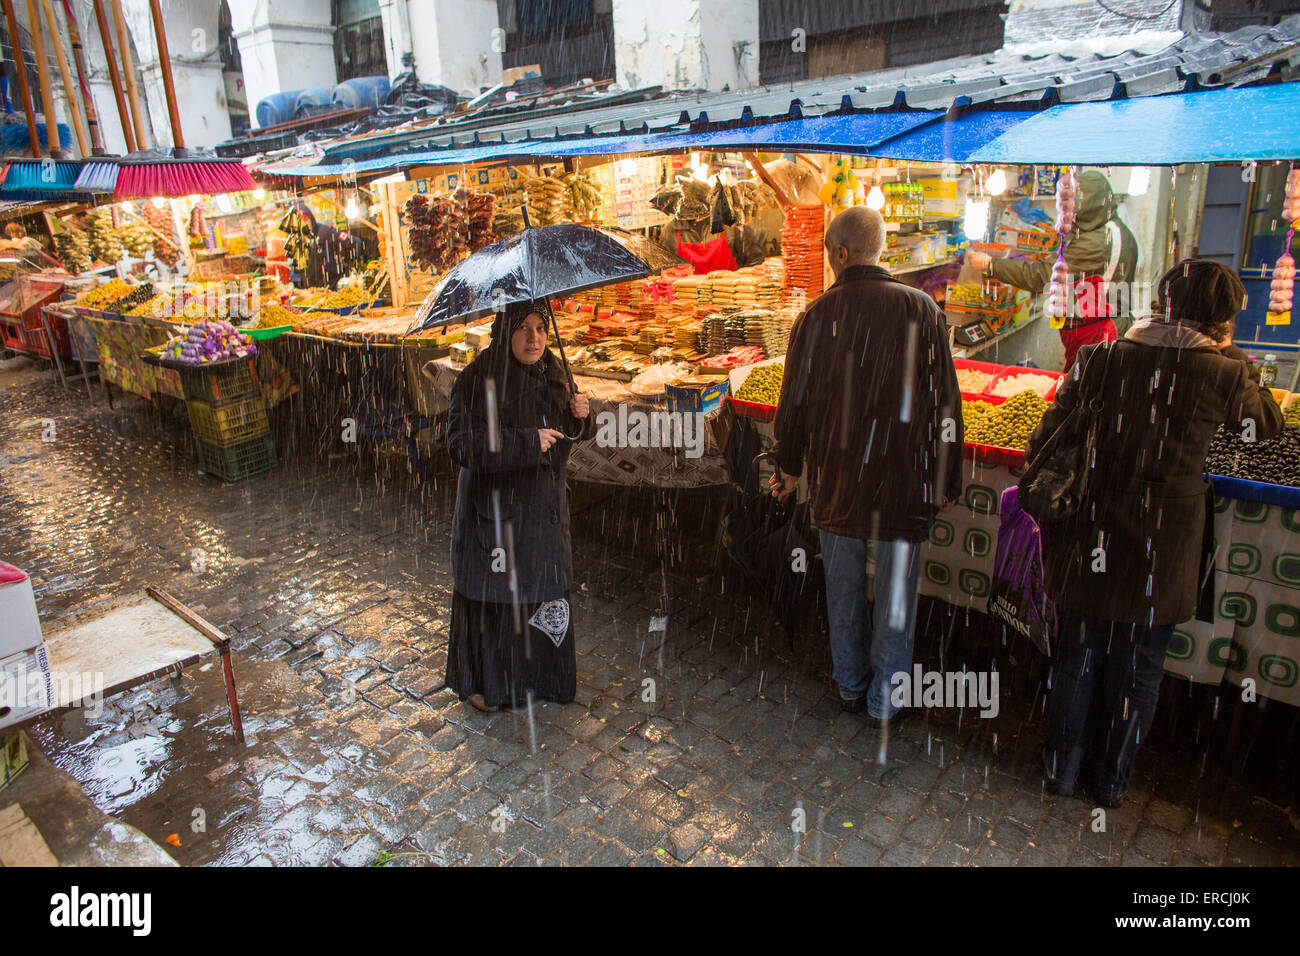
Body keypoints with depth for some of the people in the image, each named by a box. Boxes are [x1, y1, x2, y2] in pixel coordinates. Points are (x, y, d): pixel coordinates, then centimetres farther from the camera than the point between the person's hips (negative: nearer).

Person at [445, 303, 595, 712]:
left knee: (542, 592, 16)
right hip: (494, 507, -6)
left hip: (543, 505, 6)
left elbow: (568, 435, 13)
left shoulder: (551, 375, 4)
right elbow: (461, 444, -23)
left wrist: (579, 416, -10)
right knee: (493, 596, 7)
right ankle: (483, 679, 29)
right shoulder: (480, 380, -16)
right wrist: (527, 441, -26)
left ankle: (540, 674, 37)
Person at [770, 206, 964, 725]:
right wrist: (947, 480, 5)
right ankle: (885, 698, 25)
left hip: (835, 478, 2)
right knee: (896, 590, 12)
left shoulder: (816, 316, -5)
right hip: (902, 478, -2)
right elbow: (944, 403, -6)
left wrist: (788, 467, 18)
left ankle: (849, 686, 33)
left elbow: (793, 403, 2)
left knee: (843, 588, 18)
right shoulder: (920, 309, -9)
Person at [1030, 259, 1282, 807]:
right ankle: (1111, 781, 30)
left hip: (1090, 538, 1)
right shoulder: (1220, 375, -8)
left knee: (1078, 655, 16)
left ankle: (1064, 767, 29)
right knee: (1138, 667, 16)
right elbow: (1268, 424, 13)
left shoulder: (1098, 360, -4)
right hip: (1163, 544, -1)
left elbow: (1044, 443, -3)